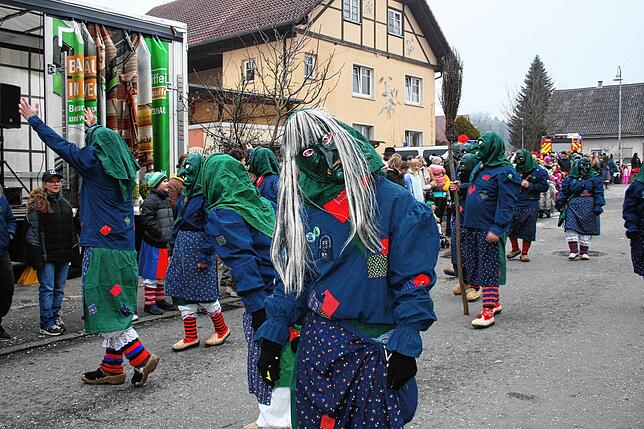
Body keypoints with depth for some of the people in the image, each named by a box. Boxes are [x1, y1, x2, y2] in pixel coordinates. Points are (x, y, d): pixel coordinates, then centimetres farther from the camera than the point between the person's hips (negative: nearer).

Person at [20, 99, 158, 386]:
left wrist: (33, 119, 16)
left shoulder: (94, 162, -7)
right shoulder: (123, 168, 12)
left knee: (104, 308, -3)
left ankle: (141, 358, -5)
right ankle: (112, 368, 20)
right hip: (124, 251, 8)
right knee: (114, 308, 12)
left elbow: (59, 144, 3)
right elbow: (107, 142, 33)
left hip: (101, 249, -8)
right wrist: (93, 127, 51)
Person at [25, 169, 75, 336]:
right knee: (47, 289, -4)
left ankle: (55, 317, 23)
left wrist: (73, 250, 16)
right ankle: (46, 324, 1)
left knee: (59, 289, 12)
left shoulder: (65, 203, 16)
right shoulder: (37, 203, -4)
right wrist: (35, 253, -15)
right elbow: (32, 230, -9)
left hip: (64, 254, 6)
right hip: (46, 255, -6)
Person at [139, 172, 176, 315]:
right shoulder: (151, 200, -14)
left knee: (161, 273, 16)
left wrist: (170, 236, 13)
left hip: (164, 243, 9)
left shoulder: (165, 200, 16)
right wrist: (160, 233, -22)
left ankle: (160, 299, 26)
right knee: (152, 274, -3)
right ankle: (149, 303, 4)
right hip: (153, 244, -9)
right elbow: (147, 220, -23)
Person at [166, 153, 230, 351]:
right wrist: (172, 247, 15)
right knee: (182, 292, 9)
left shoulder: (205, 196, -14)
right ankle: (190, 337, 19)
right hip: (182, 246, 9)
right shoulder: (185, 195, 12)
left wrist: (205, 255, -20)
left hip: (198, 245, -9)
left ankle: (222, 330, 22)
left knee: (203, 292, 1)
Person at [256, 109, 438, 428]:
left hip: (379, 347, -3)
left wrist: (405, 346, -12)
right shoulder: (301, 212, 3)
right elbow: (292, 279, 9)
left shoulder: (393, 202, -9)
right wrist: (272, 337, 4)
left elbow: (413, 278, -10)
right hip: (320, 342, 3)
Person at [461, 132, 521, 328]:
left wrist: (497, 229, -24)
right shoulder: (479, 167, 15)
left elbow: (507, 204, -18)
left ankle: (488, 311, -1)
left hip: (489, 230, -9)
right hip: (471, 227, 9)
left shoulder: (505, 172, -13)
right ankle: (495, 302, 27)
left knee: (489, 269, -5)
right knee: (475, 266, 14)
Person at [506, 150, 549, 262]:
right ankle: (515, 249, 24)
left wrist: (529, 186, -15)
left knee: (528, 230, 1)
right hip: (516, 203, 4)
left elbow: (545, 186, -8)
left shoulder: (539, 172, -4)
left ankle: (524, 253, 12)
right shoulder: (517, 170, 9)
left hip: (531, 206, -4)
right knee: (510, 227, 4)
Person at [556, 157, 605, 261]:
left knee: (586, 229, 4)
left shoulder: (595, 177, 2)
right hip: (573, 206, 2)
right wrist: (560, 203, 8)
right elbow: (564, 191, 14)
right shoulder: (571, 178, 9)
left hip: (588, 207, -1)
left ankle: (584, 252, 13)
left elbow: (599, 193, -2)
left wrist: (598, 206, -10)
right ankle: (574, 250, -3)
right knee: (571, 228, -9)